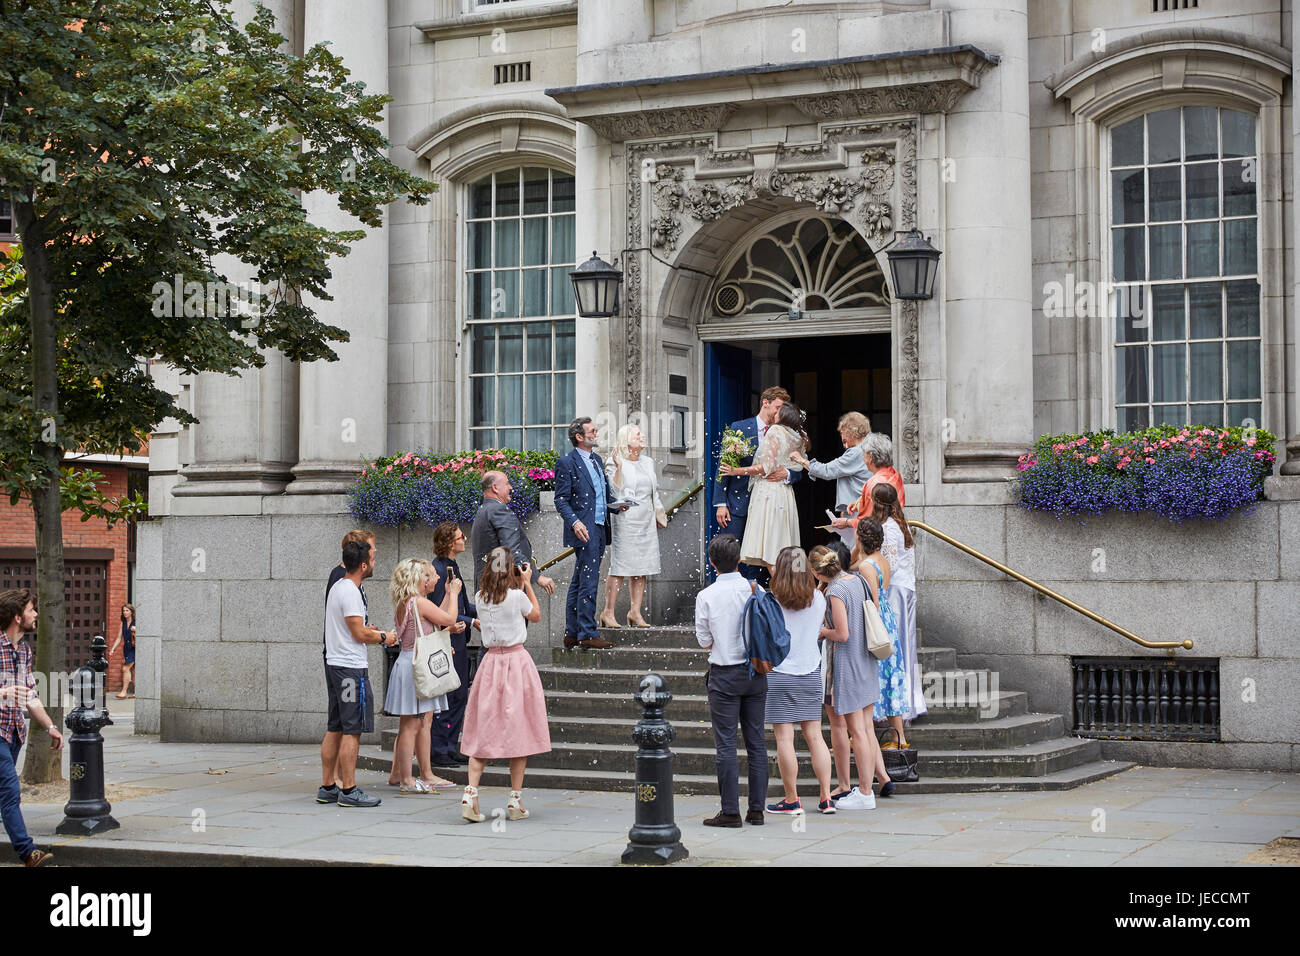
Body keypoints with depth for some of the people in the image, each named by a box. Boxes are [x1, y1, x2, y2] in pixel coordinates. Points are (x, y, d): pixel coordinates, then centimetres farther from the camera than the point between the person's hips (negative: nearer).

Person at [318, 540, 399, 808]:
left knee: (335, 729, 12)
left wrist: (371, 631, 20)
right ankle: (349, 790, -6)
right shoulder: (350, 591, -15)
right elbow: (359, 634, -17)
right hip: (351, 667, -10)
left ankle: (327, 787, 16)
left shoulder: (337, 587, 15)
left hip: (334, 664, 10)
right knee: (352, 730, -7)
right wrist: (383, 638, -2)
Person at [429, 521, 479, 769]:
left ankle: (450, 749, 19)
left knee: (460, 695, 13)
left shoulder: (452, 567, 14)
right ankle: (438, 751, 2)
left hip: (458, 640, 10)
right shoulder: (439, 569, -16)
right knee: (444, 697, -5)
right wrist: (471, 622, -16)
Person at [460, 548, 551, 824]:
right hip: (517, 660, -4)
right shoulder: (516, 596, -11)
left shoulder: (480, 598, 2)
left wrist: (519, 586, 24)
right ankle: (515, 801, 6)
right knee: (518, 729, 4)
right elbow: (536, 615, 9)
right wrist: (527, 583, 13)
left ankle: (471, 793, -8)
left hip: (491, 661, 4)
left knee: (484, 730, 6)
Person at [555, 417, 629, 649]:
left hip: (599, 529, 9)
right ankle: (587, 634, -7)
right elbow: (561, 500, -12)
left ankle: (572, 634, 18)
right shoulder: (566, 463, -8)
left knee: (579, 582, 13)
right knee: (588, 582, -10)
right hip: (584, 531, -9)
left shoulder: (597, 460, 17)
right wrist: (574, 522, -24)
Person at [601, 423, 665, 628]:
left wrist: (659, 514, 21)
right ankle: (608, 613, -5)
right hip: (625, 521, -7)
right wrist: (619, 467, -22)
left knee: (641, 568, 4)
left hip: (647, 522, 7)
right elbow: (615, 491, -15)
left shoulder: (648, 463, 17)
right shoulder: (614, 463, -4)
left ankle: (635, 612, 8)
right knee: (619, 566, -9)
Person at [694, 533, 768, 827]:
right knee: (756, 740, 8)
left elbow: (705, 641, -1)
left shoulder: (705, 596, -9)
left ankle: (730, 811, -1)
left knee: (726, 743, 0)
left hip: (724, 674, -3)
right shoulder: (755, 590, -2)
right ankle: (757, 809, 10)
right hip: (755, 671, 3)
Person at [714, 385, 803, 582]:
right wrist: (720, 503, -7)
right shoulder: (739, 428, 1)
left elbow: (797, 471, 9)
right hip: (738, 502, -2)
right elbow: (723, 466, 0)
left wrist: (786, 474, -17)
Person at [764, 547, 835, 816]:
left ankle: (792, 800, 5)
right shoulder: (818, 599, 0)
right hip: (810, 673, 4)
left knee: (784, 739, 1)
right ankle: (826, 798, 10)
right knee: (815, 736, 9)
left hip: (779, 674, -4)